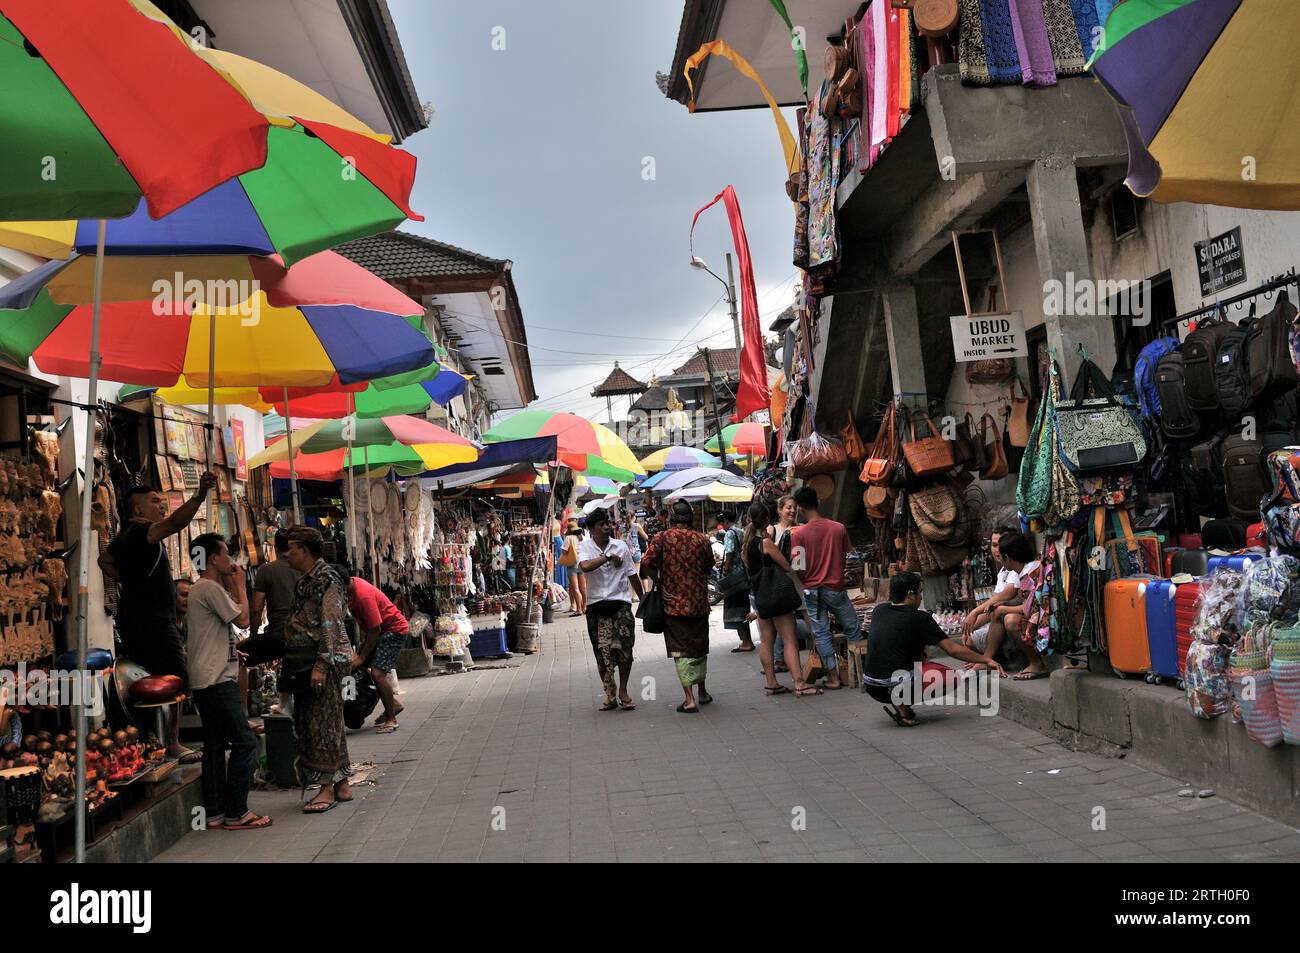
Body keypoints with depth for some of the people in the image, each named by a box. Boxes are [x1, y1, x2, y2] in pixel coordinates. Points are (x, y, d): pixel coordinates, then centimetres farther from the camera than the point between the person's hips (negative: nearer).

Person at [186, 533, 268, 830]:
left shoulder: (199, 590, 19)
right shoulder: (210, 588, -13)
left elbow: (232, 617, 21)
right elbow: (242, 619, -12)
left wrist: (231, 586, 18)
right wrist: (239, 585, -2)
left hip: (204, 680, 11)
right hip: (217, 680, -11)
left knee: (215, 745, 12)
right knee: (245, 742, -8)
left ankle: (215, 812, 16)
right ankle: (236, 813, -4)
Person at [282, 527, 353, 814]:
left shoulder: (327, 580, -13)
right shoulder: (305, 581, 17)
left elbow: (331, 625, -20)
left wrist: (321, 665, -24)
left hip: (328, 661, -10)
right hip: (305, 662, 10)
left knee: (323, 723, -5)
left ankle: (328, 789, 2)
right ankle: (342, 785, 18)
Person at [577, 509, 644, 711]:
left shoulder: (621, 546, 5)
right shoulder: (585, 546, 0)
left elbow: (632, 575, 12)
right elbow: (585, 566, -22)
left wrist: (643, 599, 16)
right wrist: (608, 557, -15)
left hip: (621, 601, 1)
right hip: (596, 604, -1)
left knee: (623, 647, -8)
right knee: (603, 651, 1)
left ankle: (623, 691, 9)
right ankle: (610, 695, 14)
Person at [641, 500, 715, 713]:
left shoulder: (663, 538, -6)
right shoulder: (702, 539, 1)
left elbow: (646, 564, -15)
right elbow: (710, 565, 12)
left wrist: (659, 583, -4)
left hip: (673, 602, -3)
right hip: (699, 602, 3)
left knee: (680, 650, 1)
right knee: (699, 646, 19)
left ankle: (689, 699, -6)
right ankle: (703, 692, 32)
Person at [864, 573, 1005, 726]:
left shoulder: (878, 611, 9)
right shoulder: (919, 618, -8)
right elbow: (953, 649, -4)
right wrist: (986, 660, 6)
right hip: (896, 683, -7)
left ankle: (900, 702, 9)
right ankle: (903, 702, -6)